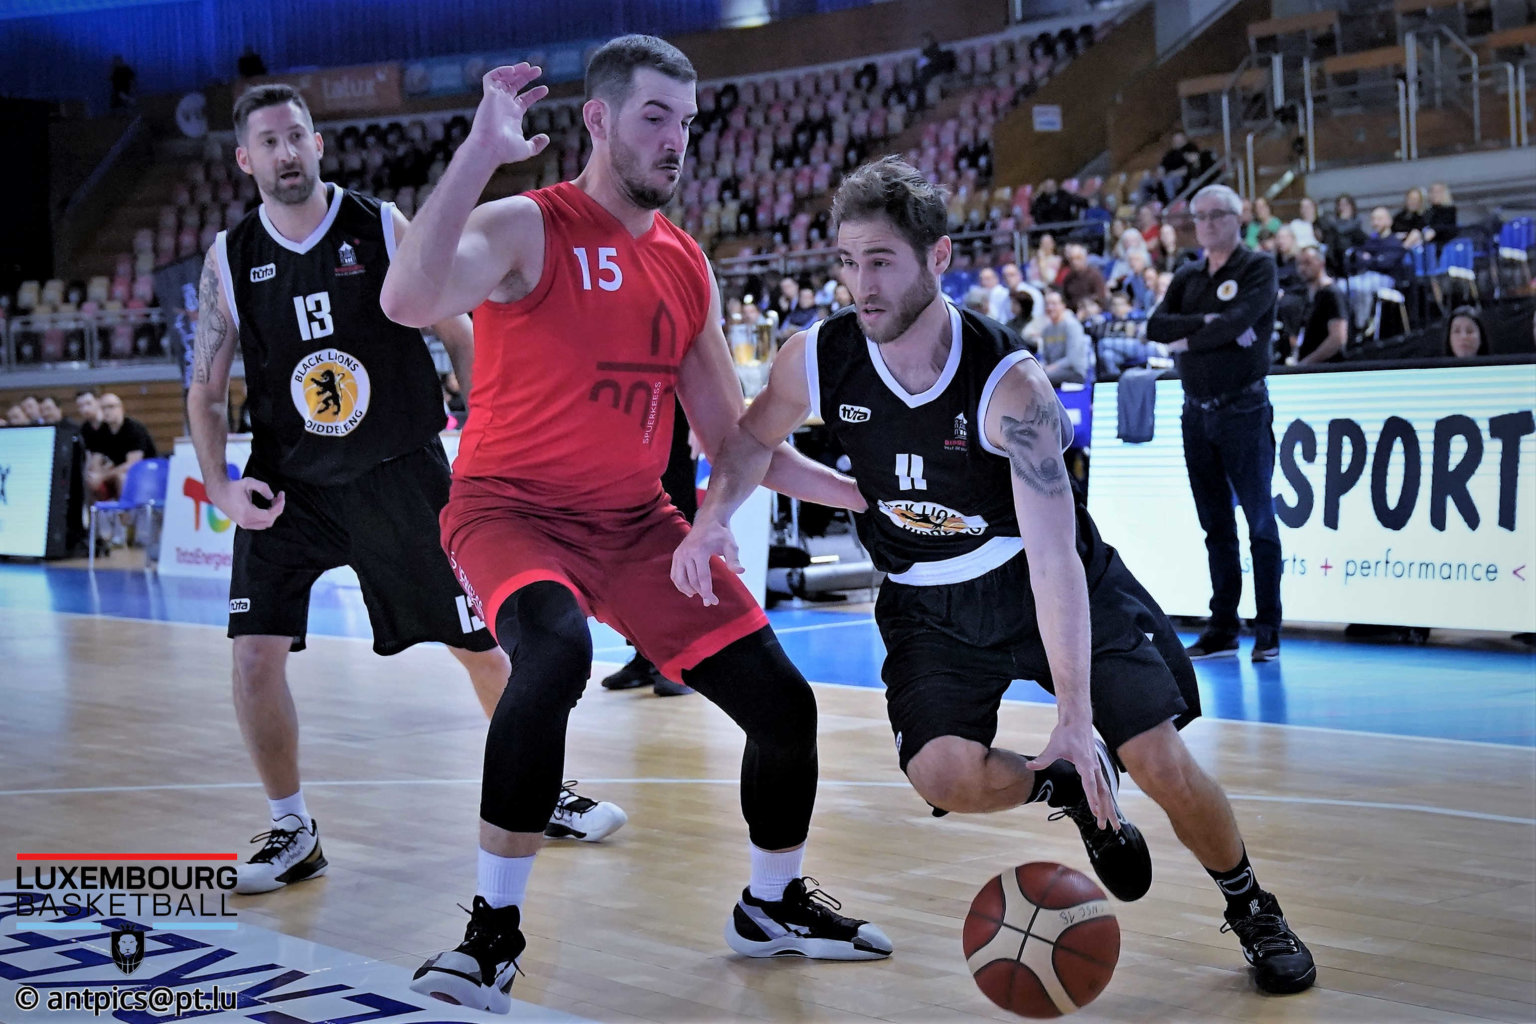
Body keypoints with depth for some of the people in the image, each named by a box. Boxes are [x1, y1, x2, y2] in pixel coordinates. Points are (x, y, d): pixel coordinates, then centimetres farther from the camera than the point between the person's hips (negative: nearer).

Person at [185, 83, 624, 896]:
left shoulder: (383, 228, -5)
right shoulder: (230, 258, 0)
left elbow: (458, 337, 2)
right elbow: (206, 388, 6)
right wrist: (219, 485, -9)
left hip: (400, 472, -1)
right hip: (289, 486, 1)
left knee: (480, 644, 5)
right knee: (256, 654, -11)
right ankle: (293, 832, 7)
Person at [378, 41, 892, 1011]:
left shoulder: (687, 266, 9)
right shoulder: (527, 229, -10)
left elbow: (732, 440, 15)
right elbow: (407, 301, -32)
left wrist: (860, 491, 7)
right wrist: (479, 153, -34)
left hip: (636, 521, 6)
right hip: (512, 506, -6)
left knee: (784, 702, 1)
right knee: (556, 651, -37)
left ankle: (773, 905, 29)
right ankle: (494, 930, -20)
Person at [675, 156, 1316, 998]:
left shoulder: (1011, 385, -29)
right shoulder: (818, 359, -17)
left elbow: (1054, 560, -32)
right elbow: (755, 435, 6)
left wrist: (1074, 714, -38)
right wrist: (714, 515, -15)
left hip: (1052, 582, -3)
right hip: (929, 603, 3)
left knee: (1161, 761, -10)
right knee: (942, 775, -22)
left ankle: (1254, 913, 19)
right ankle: (1074, 789, 12)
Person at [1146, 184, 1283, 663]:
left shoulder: (1258, 268, -2)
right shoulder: (1187, 276, 14)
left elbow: (1236, 322, -18)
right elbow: (1155, 326, -1)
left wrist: (1186, 339, -5)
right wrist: (1206, 322, -14)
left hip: (1243, 409, -5)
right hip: (1197, 411, 5)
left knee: (1260, 519, -3)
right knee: (1215, 525, 8)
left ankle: (1269, 629, 2)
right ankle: (1223, 628, 13)